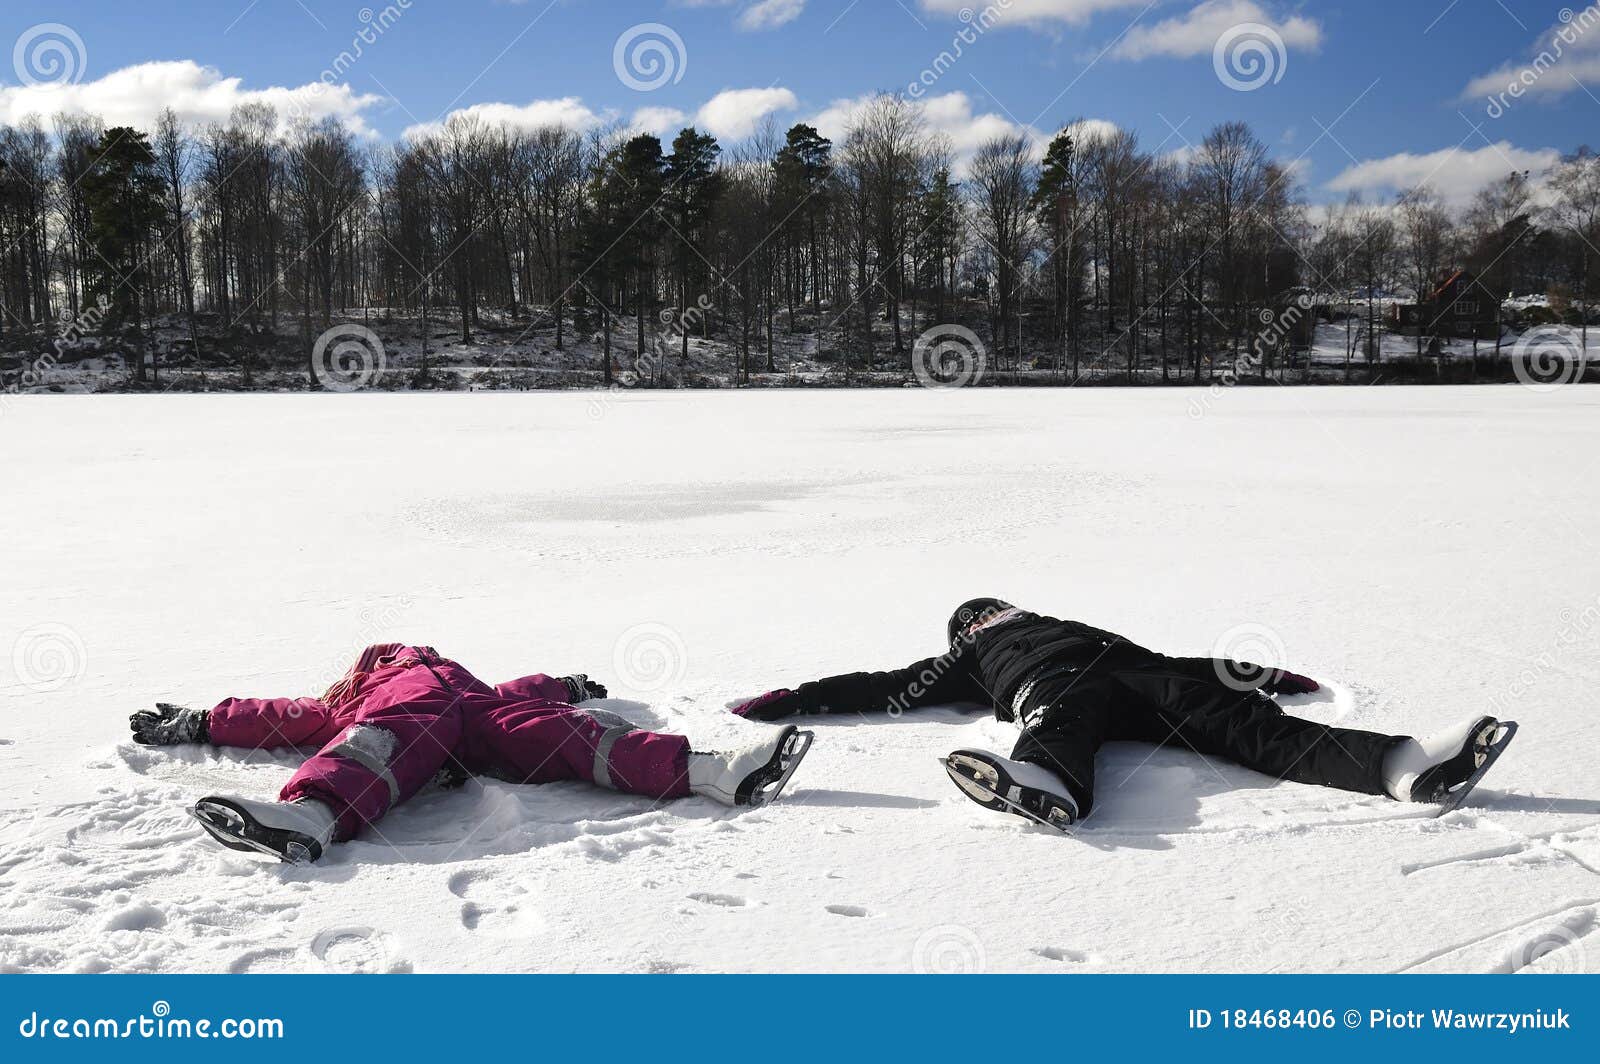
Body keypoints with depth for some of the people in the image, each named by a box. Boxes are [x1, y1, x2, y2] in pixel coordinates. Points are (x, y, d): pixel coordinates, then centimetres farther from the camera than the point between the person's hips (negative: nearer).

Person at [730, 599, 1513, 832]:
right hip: (1052, 694, -2)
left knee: (1245, 726, -21)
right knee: (1065, 719, -39)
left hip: (1126, 672, 3)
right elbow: (884, 688, 25)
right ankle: (1044, 786, -74)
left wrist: (1252, 676, 25)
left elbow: (1167, 664, 34)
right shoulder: (961, 663, 34)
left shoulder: (1069, 627, 42)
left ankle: (1402, 765, -42)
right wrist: (790, 702, 17)